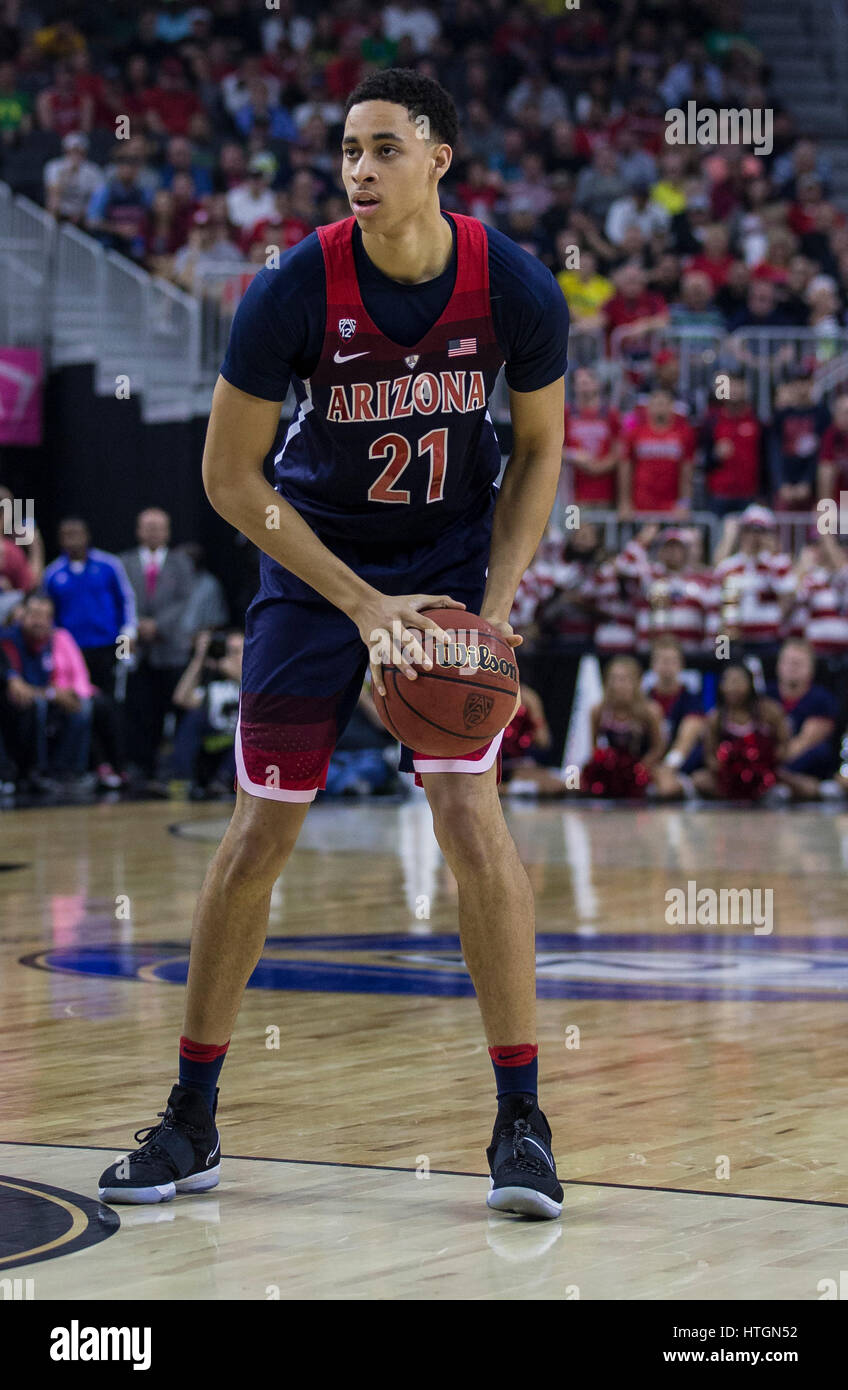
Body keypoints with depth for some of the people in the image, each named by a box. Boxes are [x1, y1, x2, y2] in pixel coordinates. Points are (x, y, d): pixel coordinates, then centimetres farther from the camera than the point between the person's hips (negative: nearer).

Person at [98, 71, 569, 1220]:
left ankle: (522, 1122, -5)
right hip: (313, 565, 0)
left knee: (469, 812, -14)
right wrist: (363, 606, -18)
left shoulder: (515, 289, -16)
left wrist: (497, 603, -11)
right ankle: (192, 1122, 13)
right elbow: (230, 477, -13)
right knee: (259, 832, 0)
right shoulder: (295, 292, -20)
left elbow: (539, 450, 0)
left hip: (455, 561, 0)